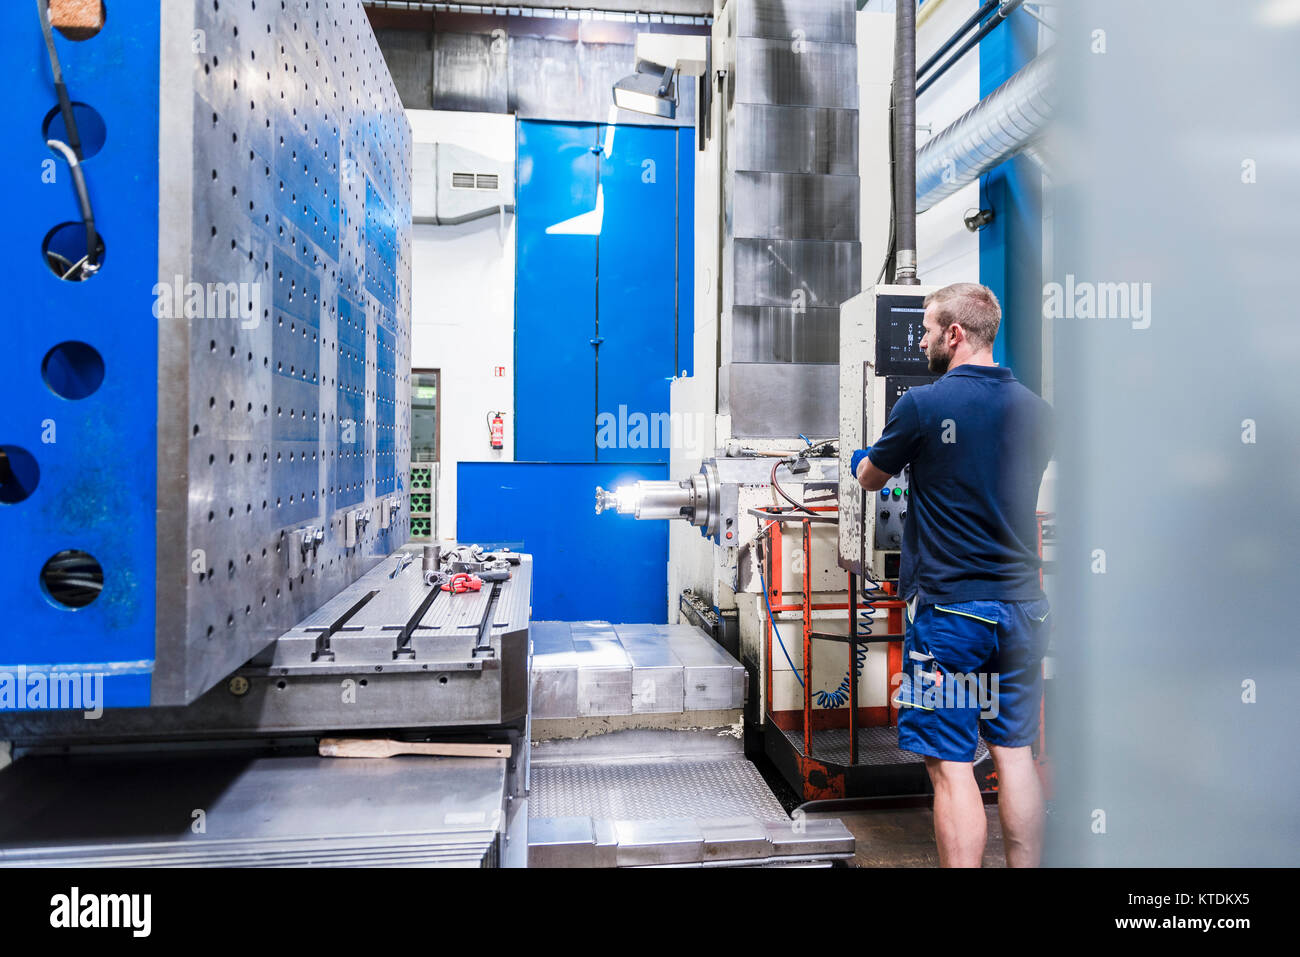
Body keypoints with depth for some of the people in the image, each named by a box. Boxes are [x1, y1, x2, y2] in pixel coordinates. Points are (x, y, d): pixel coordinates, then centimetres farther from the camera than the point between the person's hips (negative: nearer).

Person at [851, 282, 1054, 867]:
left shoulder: (923, 405, -10)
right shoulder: (1033, 408, 6)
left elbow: (869, 478, 4)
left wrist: (862, 463, 29)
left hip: (949, 607, -6)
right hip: (1021, 604, 6)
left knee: (951, 766, 1)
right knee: (1014, 754, 15)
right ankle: (1025, 867, 25)